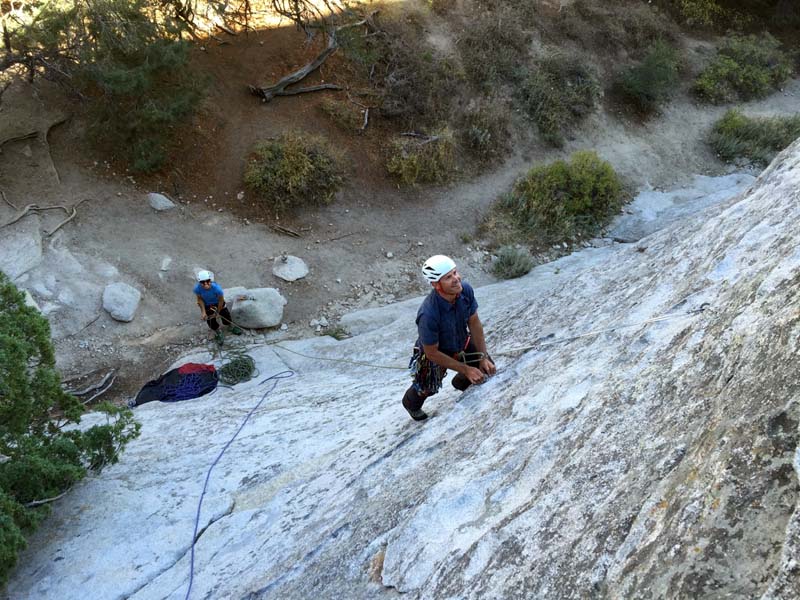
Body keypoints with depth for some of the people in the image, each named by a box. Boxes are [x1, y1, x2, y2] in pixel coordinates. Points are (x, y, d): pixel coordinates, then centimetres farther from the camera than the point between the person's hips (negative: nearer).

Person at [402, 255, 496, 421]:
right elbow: (432, 353, -28)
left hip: (462, 342, 4)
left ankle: (461, 382, 44)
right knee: (427, 388, 18)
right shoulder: (428, 315, -43)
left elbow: (474, 324, -12)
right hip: (436, 353, -4)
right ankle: (411, 403, 57)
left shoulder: (466, 290, -28)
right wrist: (465, 369, -23)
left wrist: (484, 358, -13)